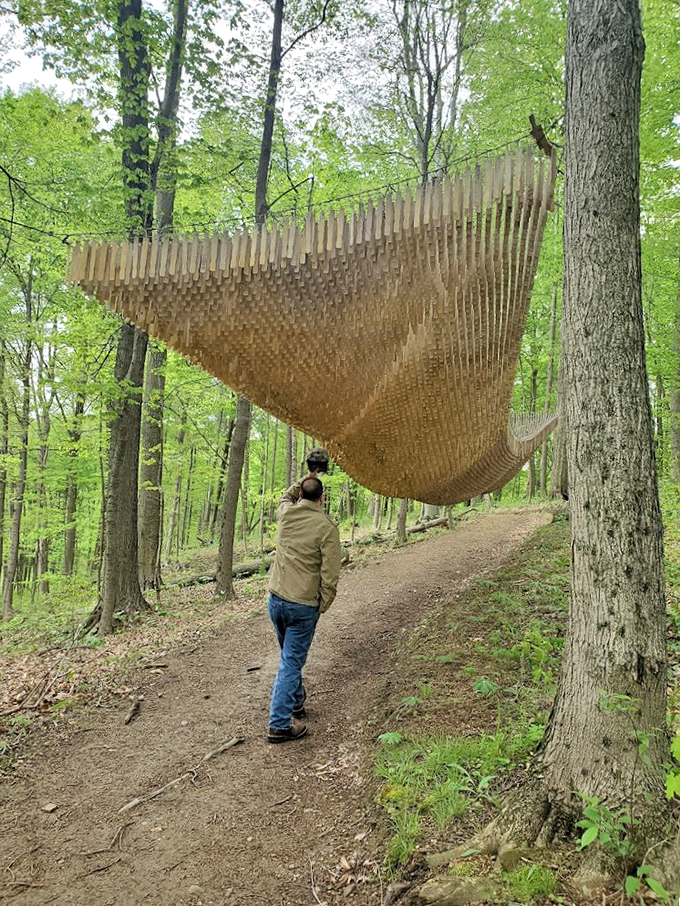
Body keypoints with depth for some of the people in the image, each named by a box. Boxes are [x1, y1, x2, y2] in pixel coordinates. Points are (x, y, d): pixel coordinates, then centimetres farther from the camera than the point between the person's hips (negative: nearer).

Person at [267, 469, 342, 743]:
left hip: (275, 599, 6)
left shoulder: (286, 514, 1)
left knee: (290, 656, 23)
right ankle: (279, 725, 7)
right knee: (291, 662, 2)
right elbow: (330, 575, -14)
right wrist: (323, 606, -3)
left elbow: (286, 496, 28)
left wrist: (305, 480, 26)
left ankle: (296, 703, 38)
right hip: (304, 605, -5)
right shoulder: (327, 527, -13)